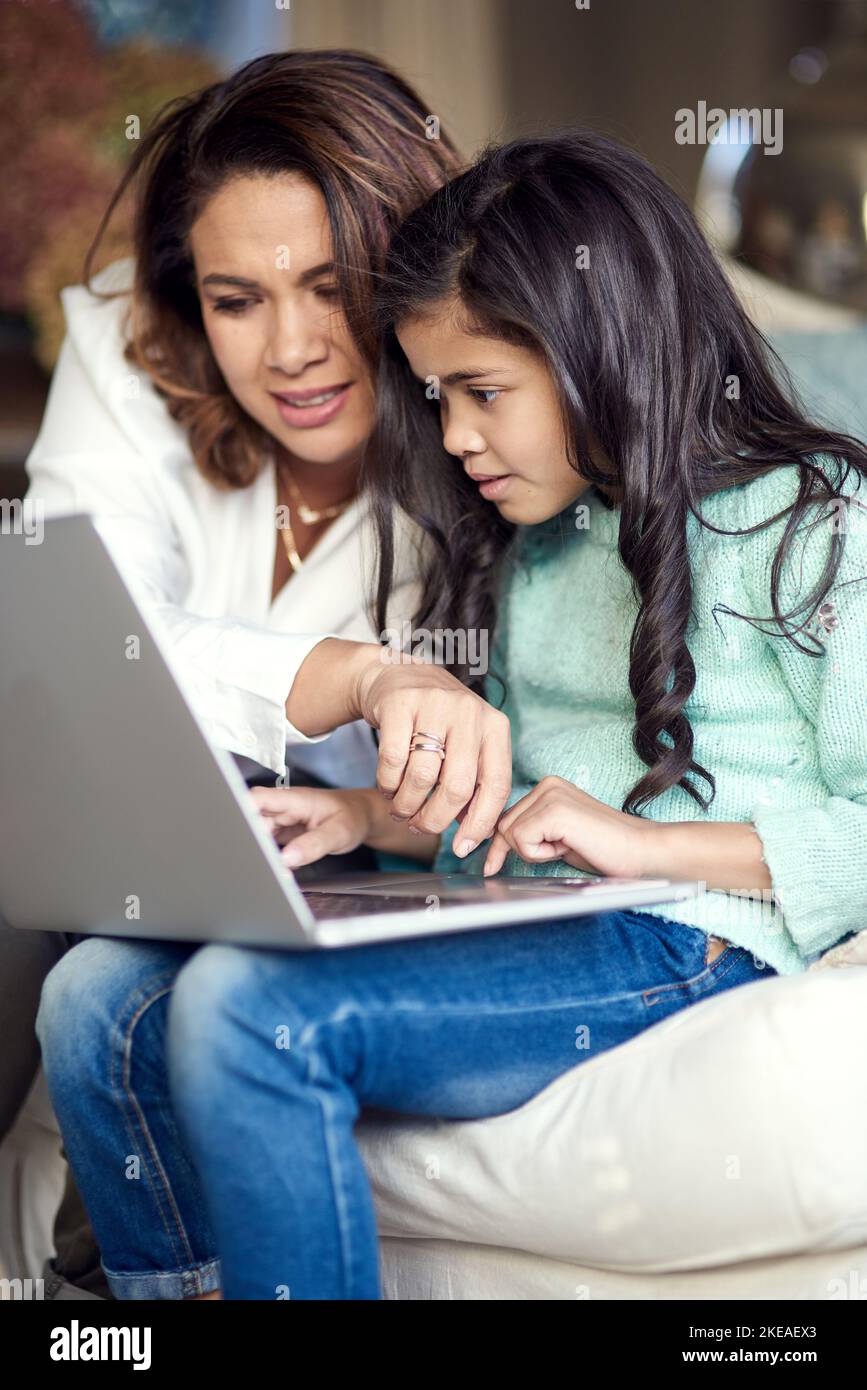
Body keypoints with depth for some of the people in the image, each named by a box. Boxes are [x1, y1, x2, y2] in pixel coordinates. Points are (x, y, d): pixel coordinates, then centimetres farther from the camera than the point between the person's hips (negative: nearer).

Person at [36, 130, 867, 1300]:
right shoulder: (538, 541, 20)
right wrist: (373, 814, 7)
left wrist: (641, 841, -16)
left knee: (248, 1004, -28)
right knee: (98, 1000, -12)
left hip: (690, 941, -7)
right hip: (521, 932, 8)